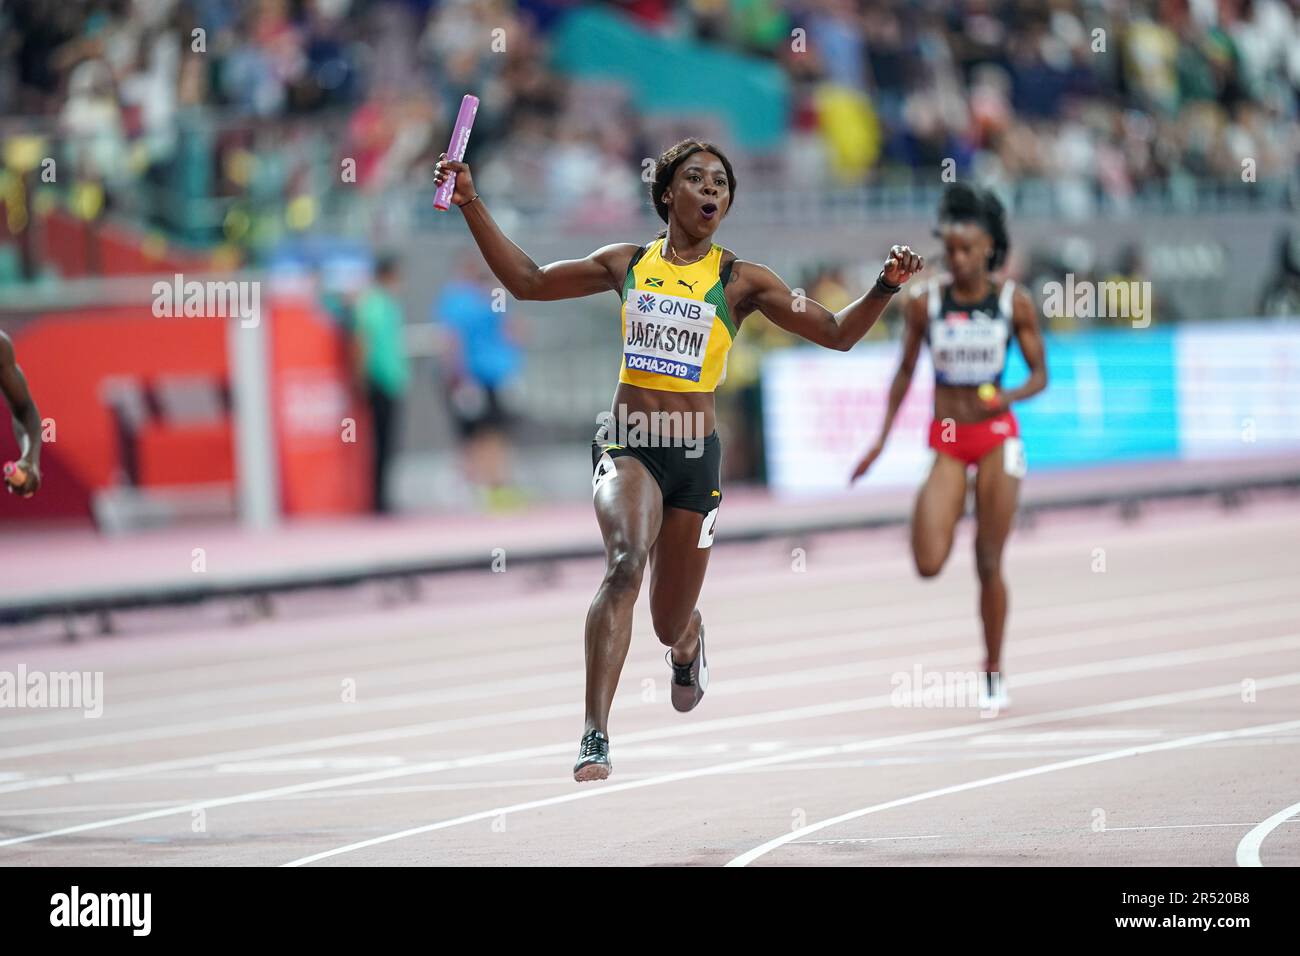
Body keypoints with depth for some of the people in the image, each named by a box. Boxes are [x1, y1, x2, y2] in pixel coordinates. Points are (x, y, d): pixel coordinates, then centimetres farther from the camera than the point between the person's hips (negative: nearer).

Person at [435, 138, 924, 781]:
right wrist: (471, 204, 7)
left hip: (696, 456, 1)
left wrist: (886, 287, -16)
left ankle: (688, 645, 53)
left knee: (671, 626, 10)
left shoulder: (741, 281, 2)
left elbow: (836, 333, 0)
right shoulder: (628, 264, 7)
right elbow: (527, 281, 12)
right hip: (626, 444, -1)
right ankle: (594, 738, -35)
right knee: (626, 559, -31)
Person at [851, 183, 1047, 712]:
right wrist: (882, 437, 6)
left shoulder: (1014, 302, -4)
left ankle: (993, 672, 16)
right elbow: (905, 372, 9)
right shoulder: (925, 303, -2)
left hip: (997, 435, -1)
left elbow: (1040, 374, 2)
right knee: (929, 565, -12)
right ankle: (924, 514, 26)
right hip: (947, 440, 1)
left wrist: (1011, 395, -19)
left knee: (989, 564, 0)